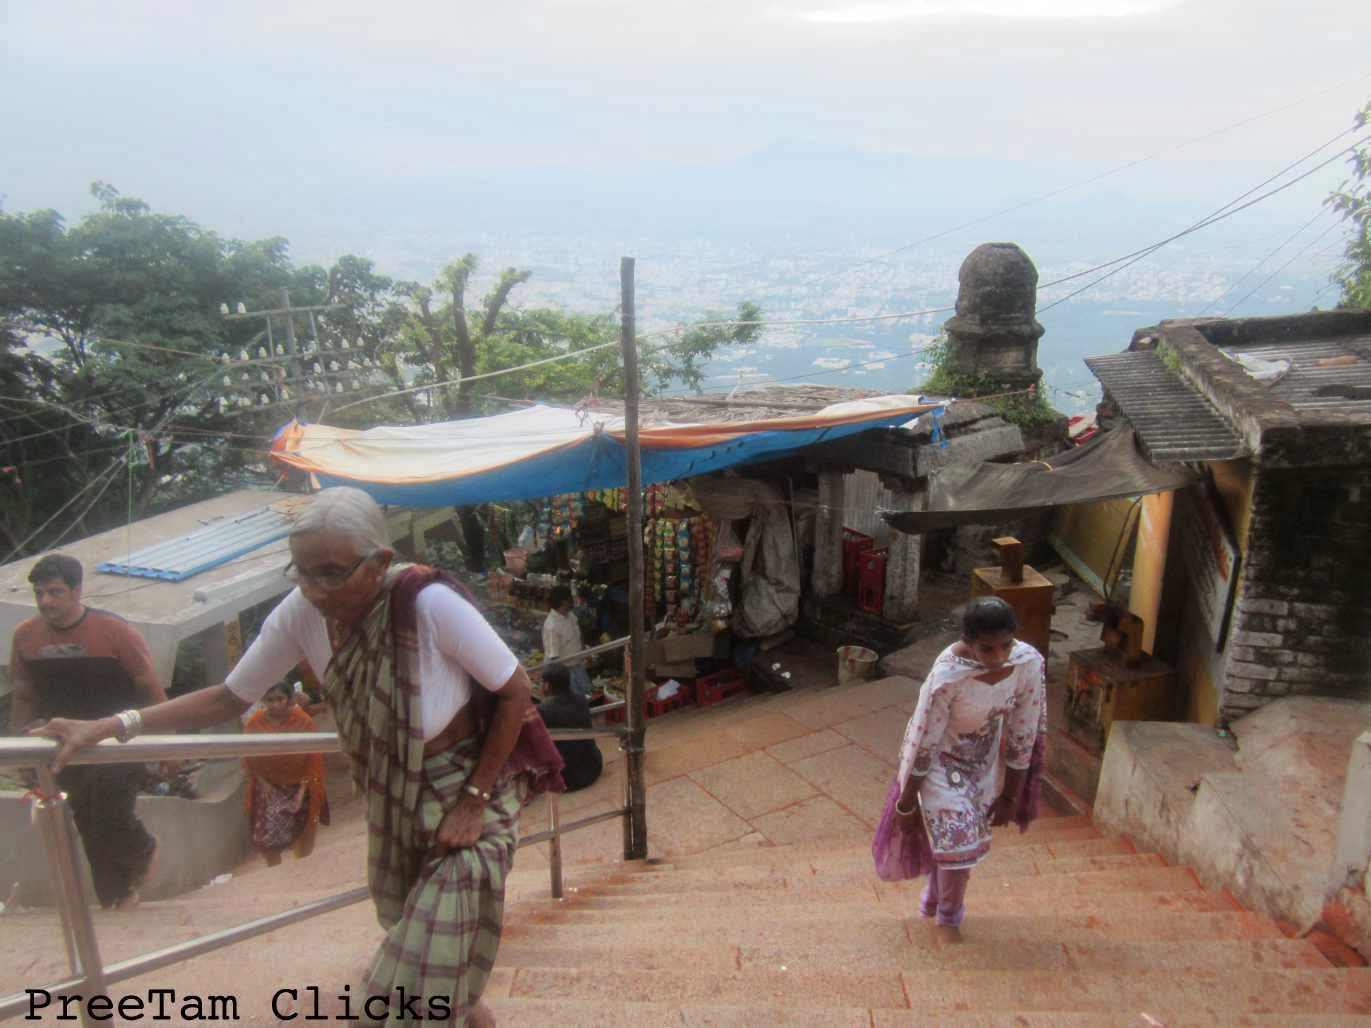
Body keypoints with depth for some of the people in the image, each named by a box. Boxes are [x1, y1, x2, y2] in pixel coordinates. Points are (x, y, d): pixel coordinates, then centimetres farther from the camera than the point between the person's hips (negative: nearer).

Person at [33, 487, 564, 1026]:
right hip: (394, 798, 5)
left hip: (470, 788, -5)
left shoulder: (431, 603, -30)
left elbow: (515, 691, -20)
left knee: (432, 972, -3)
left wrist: (473, 801, -20)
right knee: (409, 930, 22)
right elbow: (230, 697, -4)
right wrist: (113, 726, -13)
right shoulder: (301, 612, -15)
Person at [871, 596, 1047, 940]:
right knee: (958, 842, -1)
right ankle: (948, 917, 30)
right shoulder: (948, 675, -38)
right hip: (942, 763, -5)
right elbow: (922, 741, -25)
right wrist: (906, 803, -14)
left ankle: (933, 902, 49)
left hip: (986, 761, 5)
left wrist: (1010, 795, -2)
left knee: (965, 841, 21)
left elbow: (1023, 736, -11)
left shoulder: (1029, 662, -25)